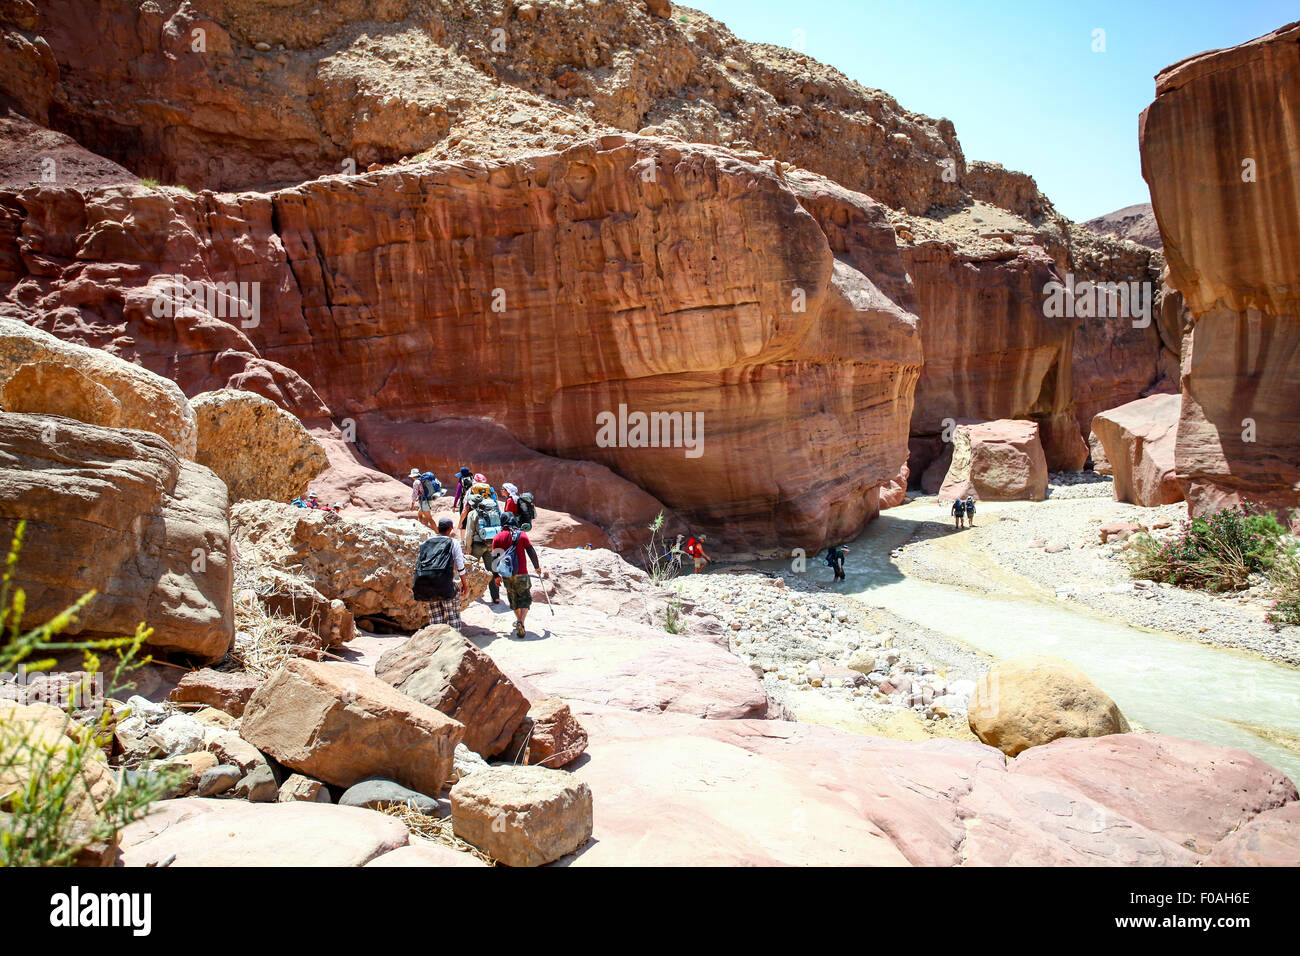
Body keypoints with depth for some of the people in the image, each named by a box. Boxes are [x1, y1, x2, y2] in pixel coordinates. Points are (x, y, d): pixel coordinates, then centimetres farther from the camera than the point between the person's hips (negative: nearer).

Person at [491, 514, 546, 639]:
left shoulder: (497, 537, 1)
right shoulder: (522, 534, -5)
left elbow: (494, 558, 2)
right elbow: (532, 553, -3)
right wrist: (537, 568, 12)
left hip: (506, 575, 3)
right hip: (521, 573, -3)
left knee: (513, 599, 21)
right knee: (525, 599, 5)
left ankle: (519, 621, 35)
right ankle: (521, 622, -15)